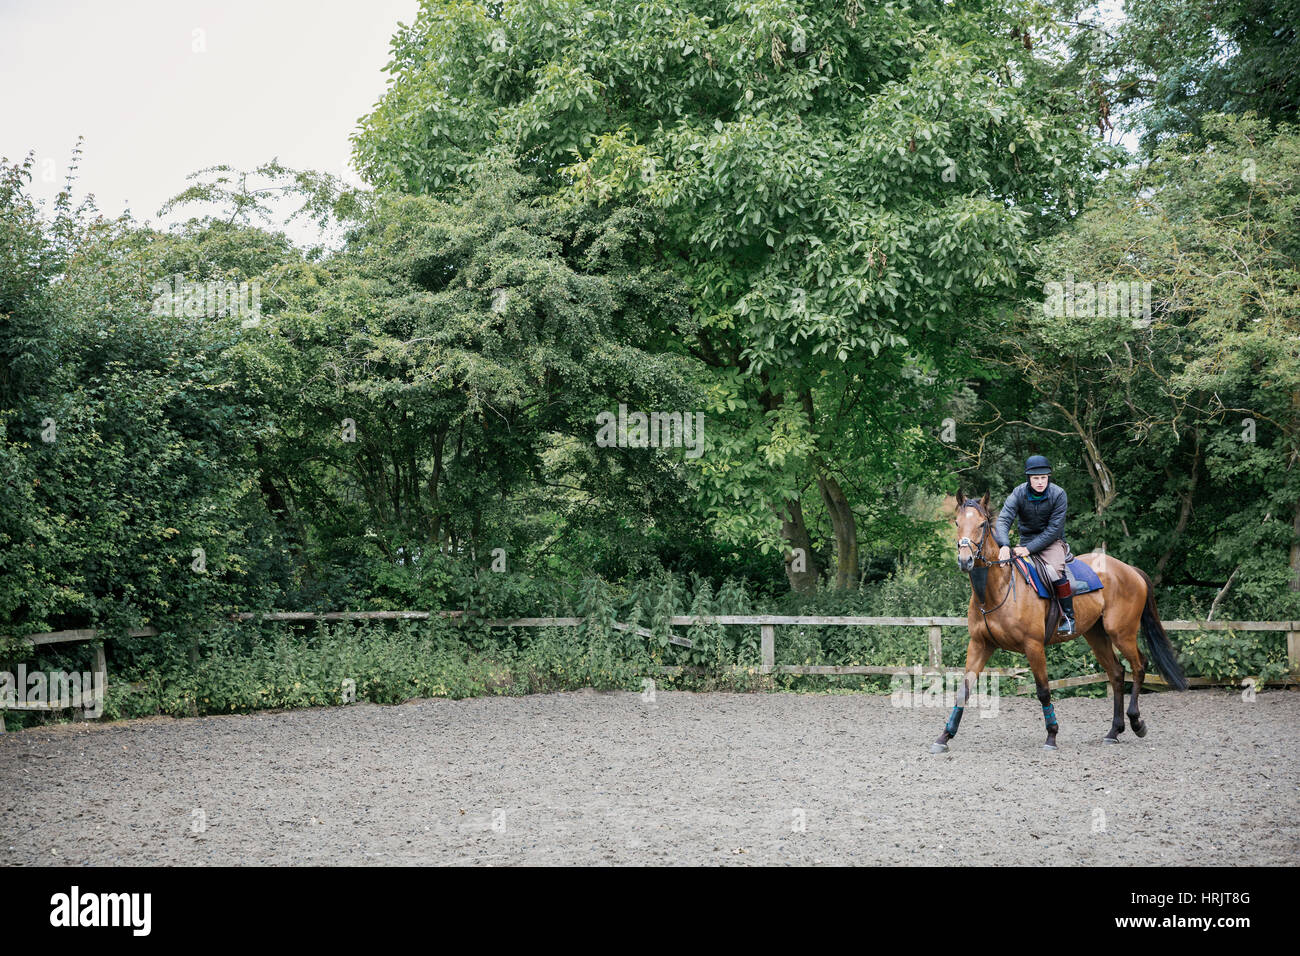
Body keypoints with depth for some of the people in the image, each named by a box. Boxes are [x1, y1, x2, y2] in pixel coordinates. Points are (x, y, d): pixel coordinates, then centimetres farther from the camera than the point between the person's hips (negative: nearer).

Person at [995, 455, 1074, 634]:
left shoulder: (1058, 494, -15)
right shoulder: (1019, 493, -10)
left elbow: (1054, 529, -18)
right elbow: (1004, 519, -21)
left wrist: (1030, 549, -26)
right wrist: (1005, 545, -40)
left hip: (1052, 541, -4)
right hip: (1026, 541, 4)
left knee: (1055, 570, -30)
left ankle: (1069, 616, -18)